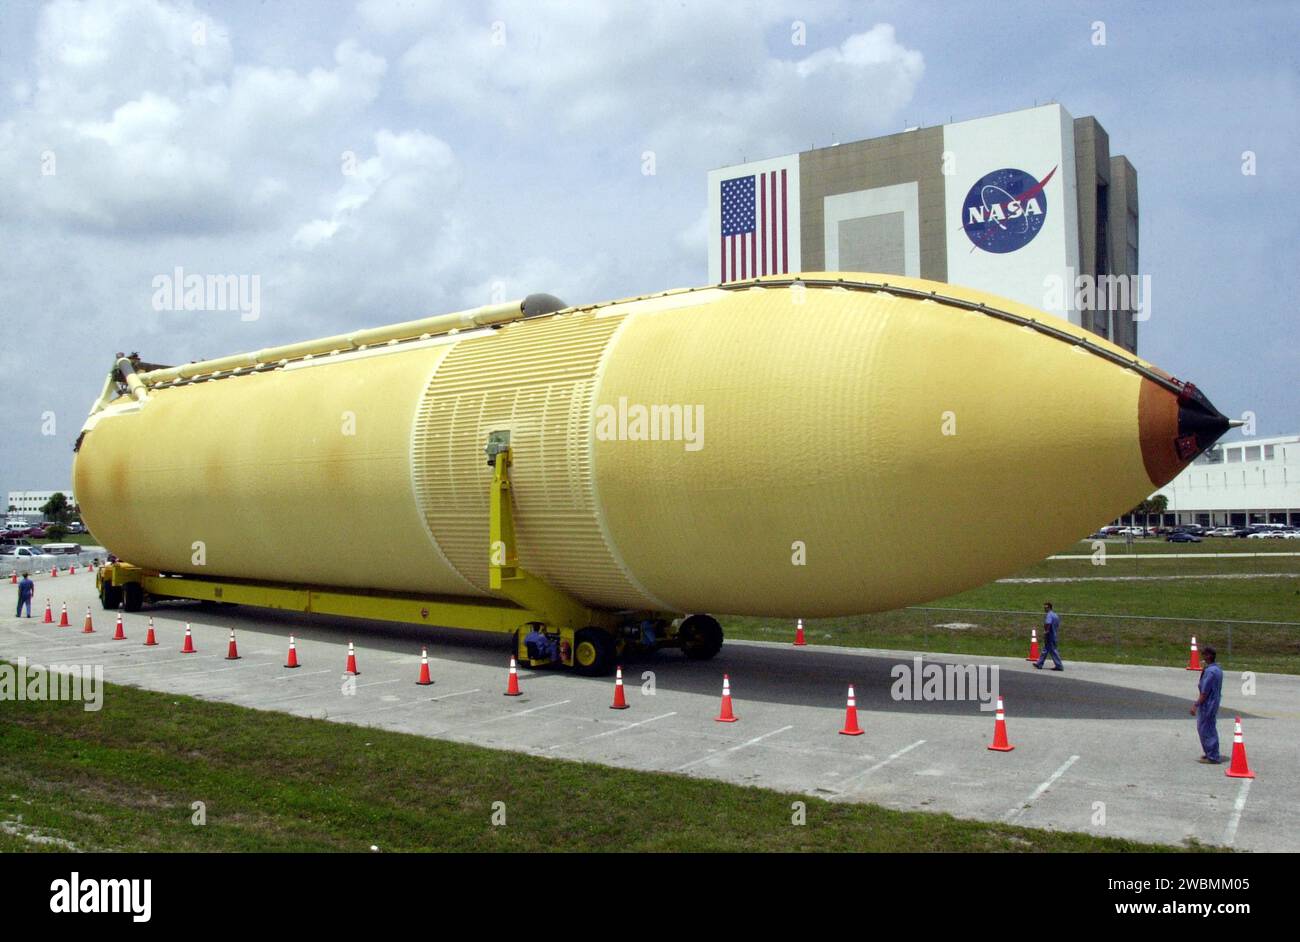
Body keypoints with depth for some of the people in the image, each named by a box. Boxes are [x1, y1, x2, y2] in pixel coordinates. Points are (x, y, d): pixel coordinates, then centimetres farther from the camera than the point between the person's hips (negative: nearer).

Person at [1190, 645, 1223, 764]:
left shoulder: (1210, 672, -23)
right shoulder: (1218, 669, 7)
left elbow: (1205, 692, -23)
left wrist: (1196, 705, -18)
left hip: (1207, 705, -10)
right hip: (1214, 704, 10)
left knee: (1205, 730, 1)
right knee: (1211, 729, 19)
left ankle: (1212, 757, 7)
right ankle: (1212, 755, 30)